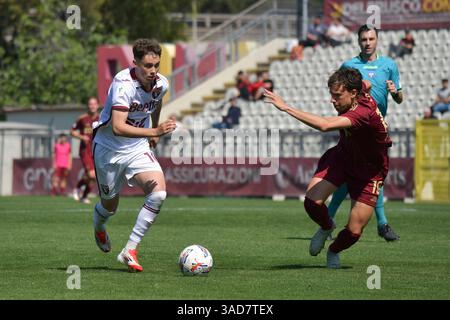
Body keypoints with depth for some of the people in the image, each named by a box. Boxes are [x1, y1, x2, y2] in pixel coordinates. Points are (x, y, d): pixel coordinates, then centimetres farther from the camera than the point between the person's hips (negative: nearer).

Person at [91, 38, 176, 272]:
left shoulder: (161, 84, -9)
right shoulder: (123, 85, -29)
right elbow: (118, 128, -40)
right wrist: (155, 131, -47)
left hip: (139, 148, 5)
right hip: (109, 149, -5)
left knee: (158, 193, -20)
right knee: (110, 205, 11)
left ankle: (130, 251, -13)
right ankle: (99, 228, 51)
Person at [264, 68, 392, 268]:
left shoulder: (363, 113, -40)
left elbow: (324, 125, -55)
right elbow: (367, 85, 13)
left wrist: (286, 108, -54)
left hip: (369, 171, -6)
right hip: (342, 156, 6)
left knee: (354, 232, -6)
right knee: (312, 202, -19)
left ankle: (333, 251, 30)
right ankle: (326, 227, 17)